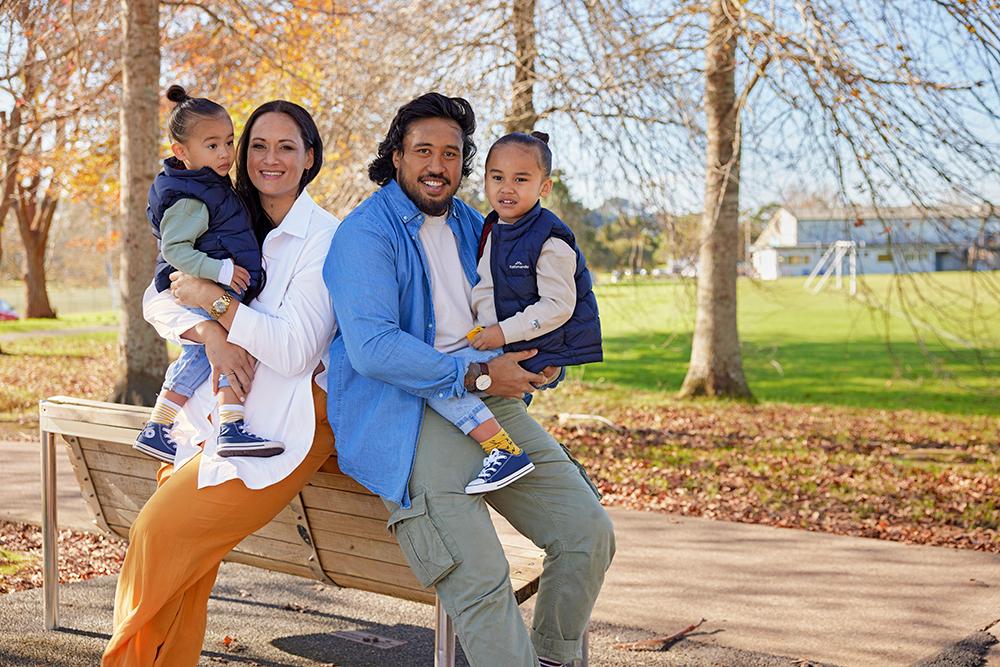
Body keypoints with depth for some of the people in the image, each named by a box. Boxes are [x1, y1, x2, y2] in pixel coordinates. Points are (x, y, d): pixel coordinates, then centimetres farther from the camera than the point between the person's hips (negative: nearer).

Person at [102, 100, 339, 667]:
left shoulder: (325, 238, -9)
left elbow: (296, 350, -18)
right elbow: (158, 300, 7)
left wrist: (212, 297, -17)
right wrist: (211, 333, -13)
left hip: (289, 423, -6)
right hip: (231, 416, 6)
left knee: (163, 533, -14)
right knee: (188, 560, -9)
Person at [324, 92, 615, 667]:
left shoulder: (469, 226, 19)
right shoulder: (365, 232, -4)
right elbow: (372, 348, -17)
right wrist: (474, 376, -15)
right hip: (408, 410, -7)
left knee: (590, 531, -5)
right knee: (479, 577, -24)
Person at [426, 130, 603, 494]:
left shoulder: (550, 241, -16)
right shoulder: (493, 231, 10)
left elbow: (558, 305, -19)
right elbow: (484, 290, 14)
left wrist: (505, 332, -20)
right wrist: (487, 328, -4)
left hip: (538, 349, -10)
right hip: (504, 341, 10)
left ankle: (506, 451, -23)